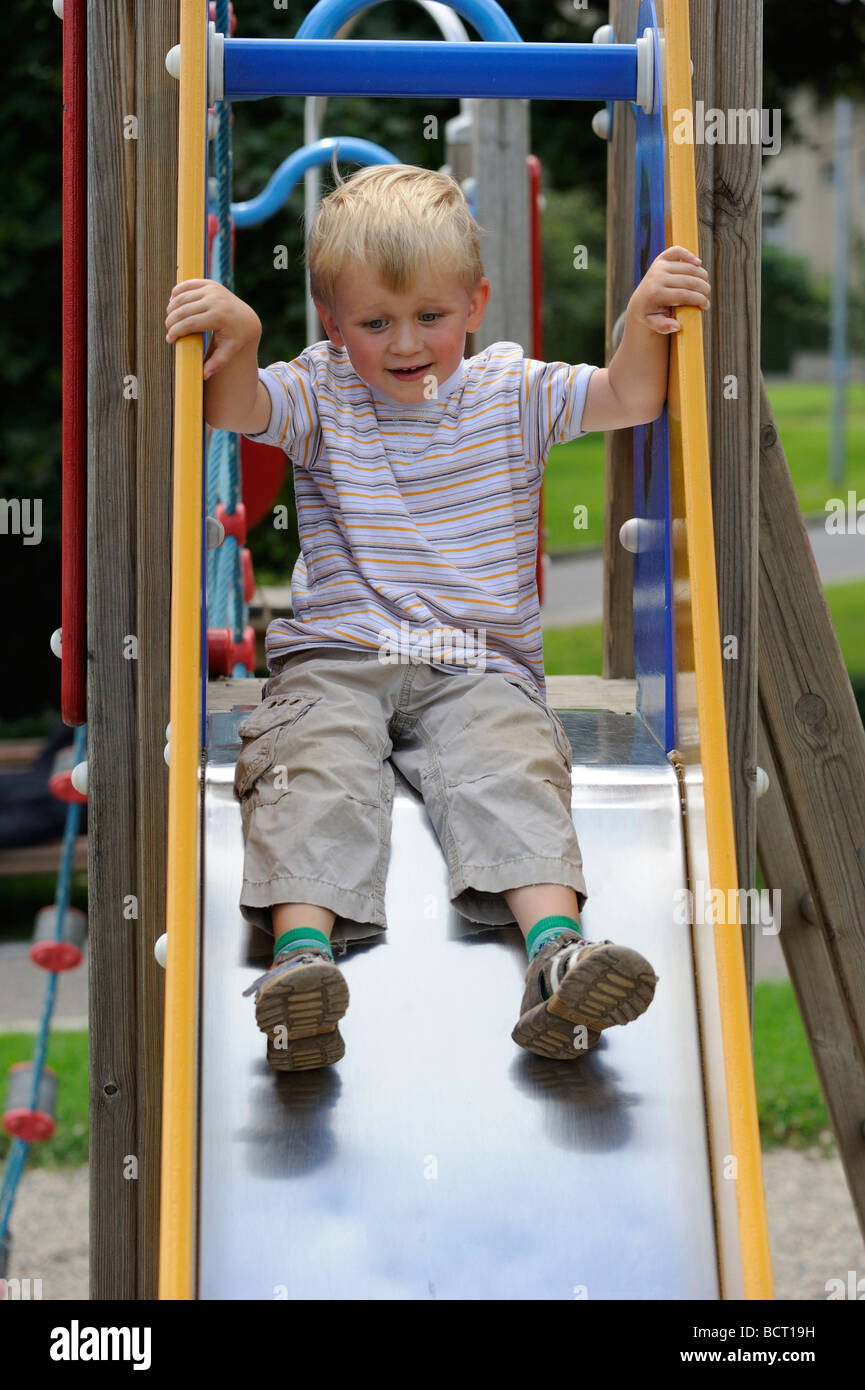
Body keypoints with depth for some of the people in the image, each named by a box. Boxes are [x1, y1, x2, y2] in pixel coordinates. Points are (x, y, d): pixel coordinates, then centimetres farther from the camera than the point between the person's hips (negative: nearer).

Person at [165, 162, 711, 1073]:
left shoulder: (510, 391, 11)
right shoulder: (318, 393, 8)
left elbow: (628, 399, -1)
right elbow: (237, 410, -11)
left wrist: (645, 317, -21)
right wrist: (235, 342, -34)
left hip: (482, 666, 0)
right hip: (334, 661, 0)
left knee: (513, 772, -27)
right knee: (313, 778, -28)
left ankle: (555, 949, -46)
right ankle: (301, 949, -47)